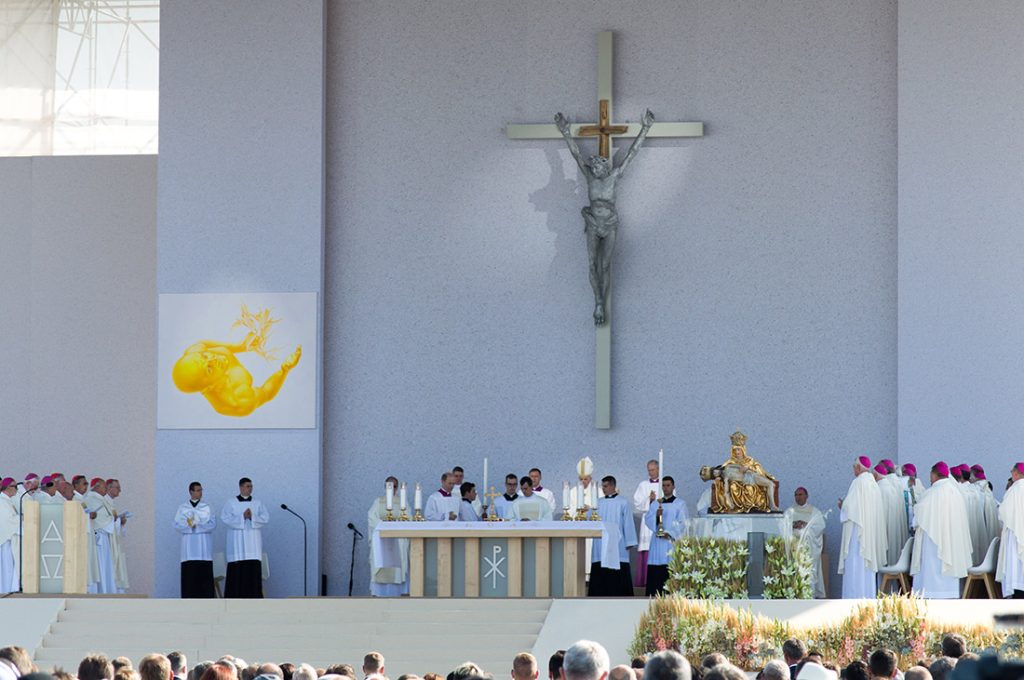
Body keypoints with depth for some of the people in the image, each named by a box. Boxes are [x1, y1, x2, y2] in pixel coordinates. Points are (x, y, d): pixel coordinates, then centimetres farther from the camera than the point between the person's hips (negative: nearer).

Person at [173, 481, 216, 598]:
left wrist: (196, 525, -12)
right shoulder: (182, 508, 8)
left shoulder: (207, 508, 7)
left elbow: (213, 524, -2)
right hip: (188, 548, 0)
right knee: (189, 575, -5)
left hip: (204, 547, 0)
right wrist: (190, 526, -13)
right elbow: (177, 525, 2)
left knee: (205, 574, -5)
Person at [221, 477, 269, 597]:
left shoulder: (258, 503, 11)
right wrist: (242, 517, -16)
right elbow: (225, 518, -8)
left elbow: (265, 518, 1)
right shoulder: (231, 503, 4)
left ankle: (253, 600, -3)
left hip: (253, 542, 2)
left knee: (253, 569, -4)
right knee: (236, 569, -7)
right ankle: (233, 600, -5)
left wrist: (252, 517, -16)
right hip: (237, 541, -2)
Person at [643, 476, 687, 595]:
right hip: (657, 544, 4)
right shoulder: (655, 504, 18)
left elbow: (683, 523, -2)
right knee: (654, 574, -3)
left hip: (672, 541, -4)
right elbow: (647, 520, 7)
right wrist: (656, 515, -13)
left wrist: (670, 534, -13)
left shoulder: (680, 504, 7)